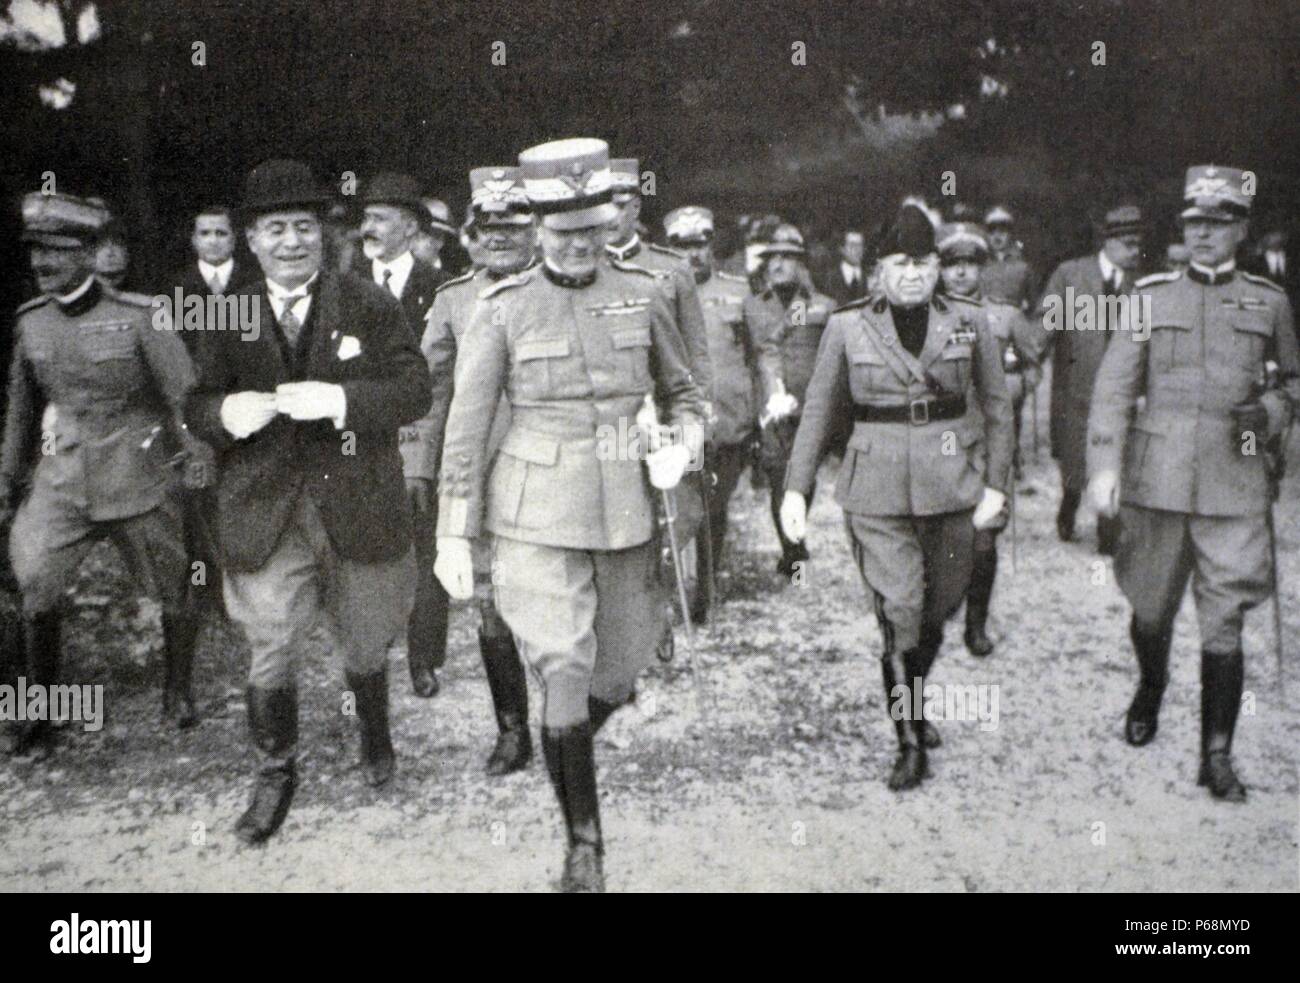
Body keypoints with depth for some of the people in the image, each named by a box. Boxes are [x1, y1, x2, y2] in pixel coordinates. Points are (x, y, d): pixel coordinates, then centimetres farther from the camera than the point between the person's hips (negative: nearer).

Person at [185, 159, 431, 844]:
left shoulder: (370, 306, -1)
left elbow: (415, 391, -9)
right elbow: (197, 408, 3)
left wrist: (338, 398, -24)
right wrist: (229, 411, -21)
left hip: (359, 509, 0)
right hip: (266, 517, 0)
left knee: (364, 644, 17)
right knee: (271, 655, 0)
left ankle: (372, 726, 47)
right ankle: (275, 774, 22)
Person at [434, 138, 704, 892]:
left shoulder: (643, 294, 3)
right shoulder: (503, 309, -4)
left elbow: (685, 394, 15)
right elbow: (467, 427, -1)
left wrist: (681, 445, -7)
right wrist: (455, 536, -1)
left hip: (627, 512, 3)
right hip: (537, 518, -3)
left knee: (621, 671, 13)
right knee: (564, 678, -7)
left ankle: (569, 752, 46)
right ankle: (585, 843, 11)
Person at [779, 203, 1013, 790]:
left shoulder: (969, 323, 4)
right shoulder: (848, 327, 1)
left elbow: (996, 406, 9)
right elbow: (818, 411, 5)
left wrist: (995, 484, 1)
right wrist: (796, 488, 0)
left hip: (952, 487, 2)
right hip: (877, 490, -2)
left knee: (939, 608, 13)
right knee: (899, 614, -6)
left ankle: (911, 702, 40)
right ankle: (909, 743, 8)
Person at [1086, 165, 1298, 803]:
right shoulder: (1151, 295, 5)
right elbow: (1114, 385, 0)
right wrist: (1104, 466, -11)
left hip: (1233, 483, 0)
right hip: (1156, 479, 1)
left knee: (1224, 622, -2)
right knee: (1151, 608, 13)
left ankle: (1217, 756, 7)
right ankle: (1150, 688, 43)